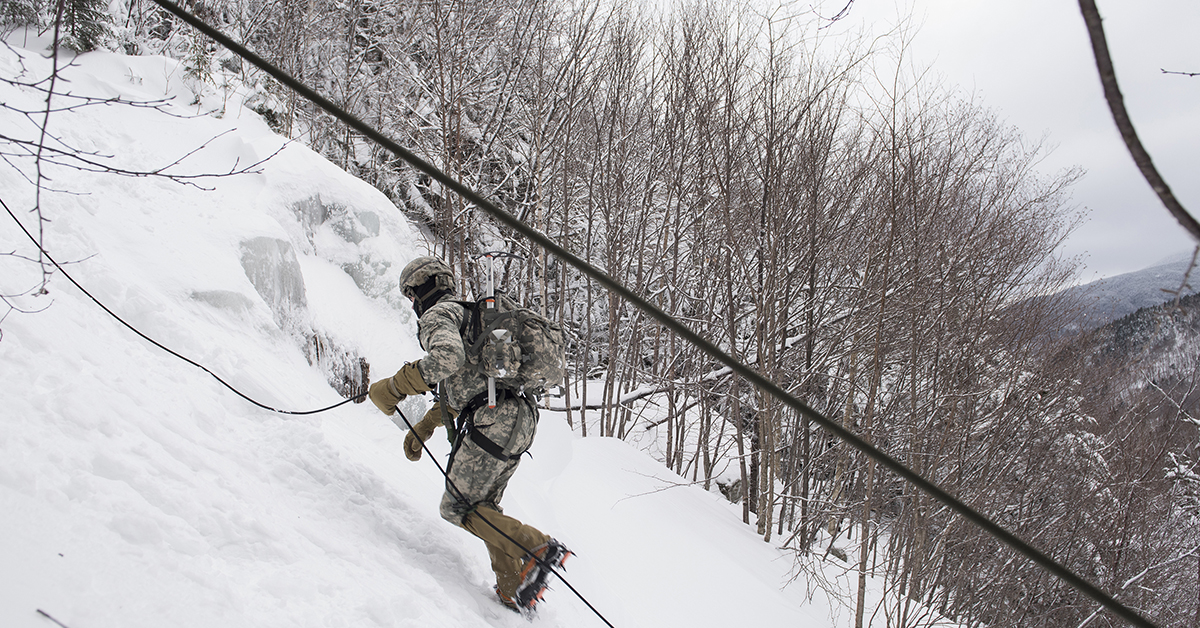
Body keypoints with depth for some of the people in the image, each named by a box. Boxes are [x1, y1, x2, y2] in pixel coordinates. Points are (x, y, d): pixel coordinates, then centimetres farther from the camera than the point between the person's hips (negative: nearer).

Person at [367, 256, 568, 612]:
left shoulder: (437, 315, 0)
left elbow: (446, 358, -24)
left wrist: (395, 388, -15)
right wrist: (423, 428, 35)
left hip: (492, 420, -10)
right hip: (521, 420, 10)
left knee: (457, 508, 0)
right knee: (483, 505, 18)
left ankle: (538, 548, -12)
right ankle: (514, 591, 14)